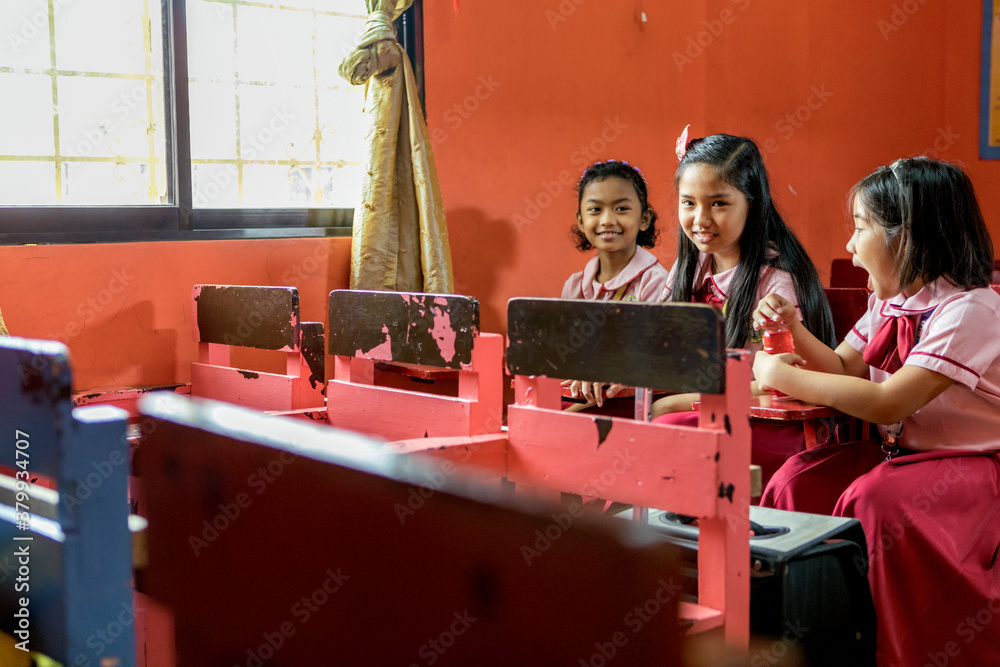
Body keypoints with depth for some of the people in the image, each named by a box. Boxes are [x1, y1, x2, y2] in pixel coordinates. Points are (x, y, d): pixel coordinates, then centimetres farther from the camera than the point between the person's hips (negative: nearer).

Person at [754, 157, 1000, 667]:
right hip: (899, 451, 9)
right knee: (800, 480, -10)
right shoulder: (889, 302, 8)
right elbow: (845, 369, 16)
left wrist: (786, 378, -21)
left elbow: (889, 402, -27)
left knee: (872, 500, -32)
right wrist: (794, 329, -1)